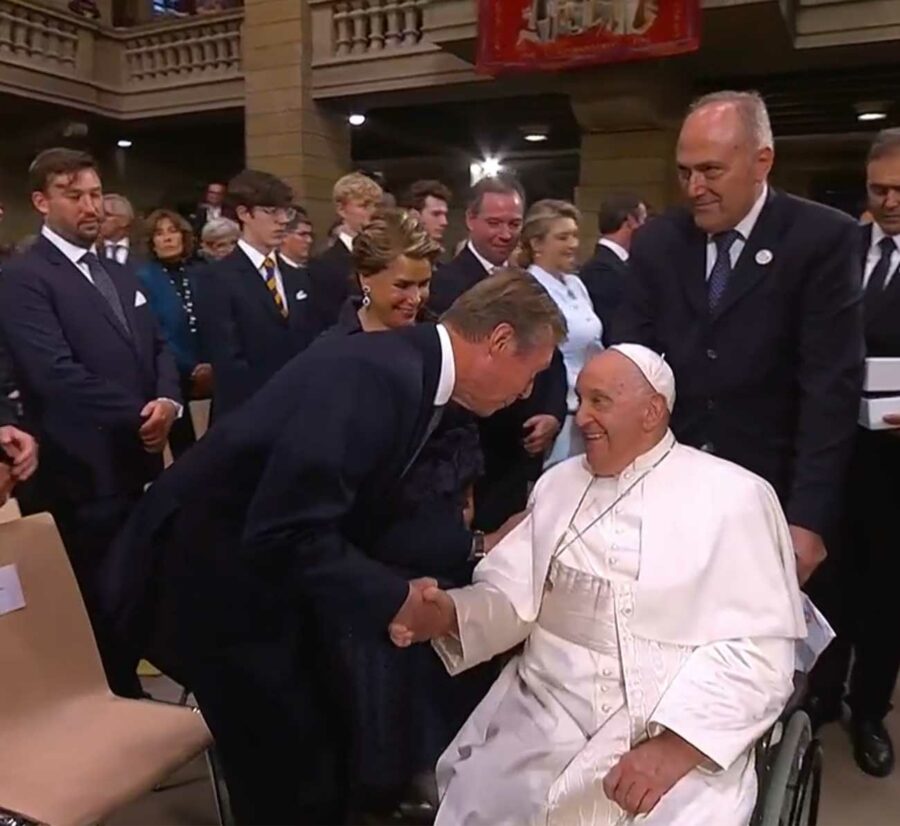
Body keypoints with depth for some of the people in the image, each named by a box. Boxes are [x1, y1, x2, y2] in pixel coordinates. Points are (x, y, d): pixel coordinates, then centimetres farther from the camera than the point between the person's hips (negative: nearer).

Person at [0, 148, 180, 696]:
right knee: (101, 607, 5)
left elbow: (158, 349, 13)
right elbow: (56, 372, -20)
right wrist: (137, 417, -15)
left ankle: (131, 695, 34)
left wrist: (167, 401, -8)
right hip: (85, 474, -7)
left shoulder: (121, 276, 16)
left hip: (141, 462, 7)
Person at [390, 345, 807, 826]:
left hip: (684, 733, -2)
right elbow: (512, 595, 6)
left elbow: (759, 649, -9)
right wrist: (450, 614, -15)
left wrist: (677, 747, -18)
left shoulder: (735, 495, -3)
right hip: (546, 716, 3)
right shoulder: (558, 484, 11)